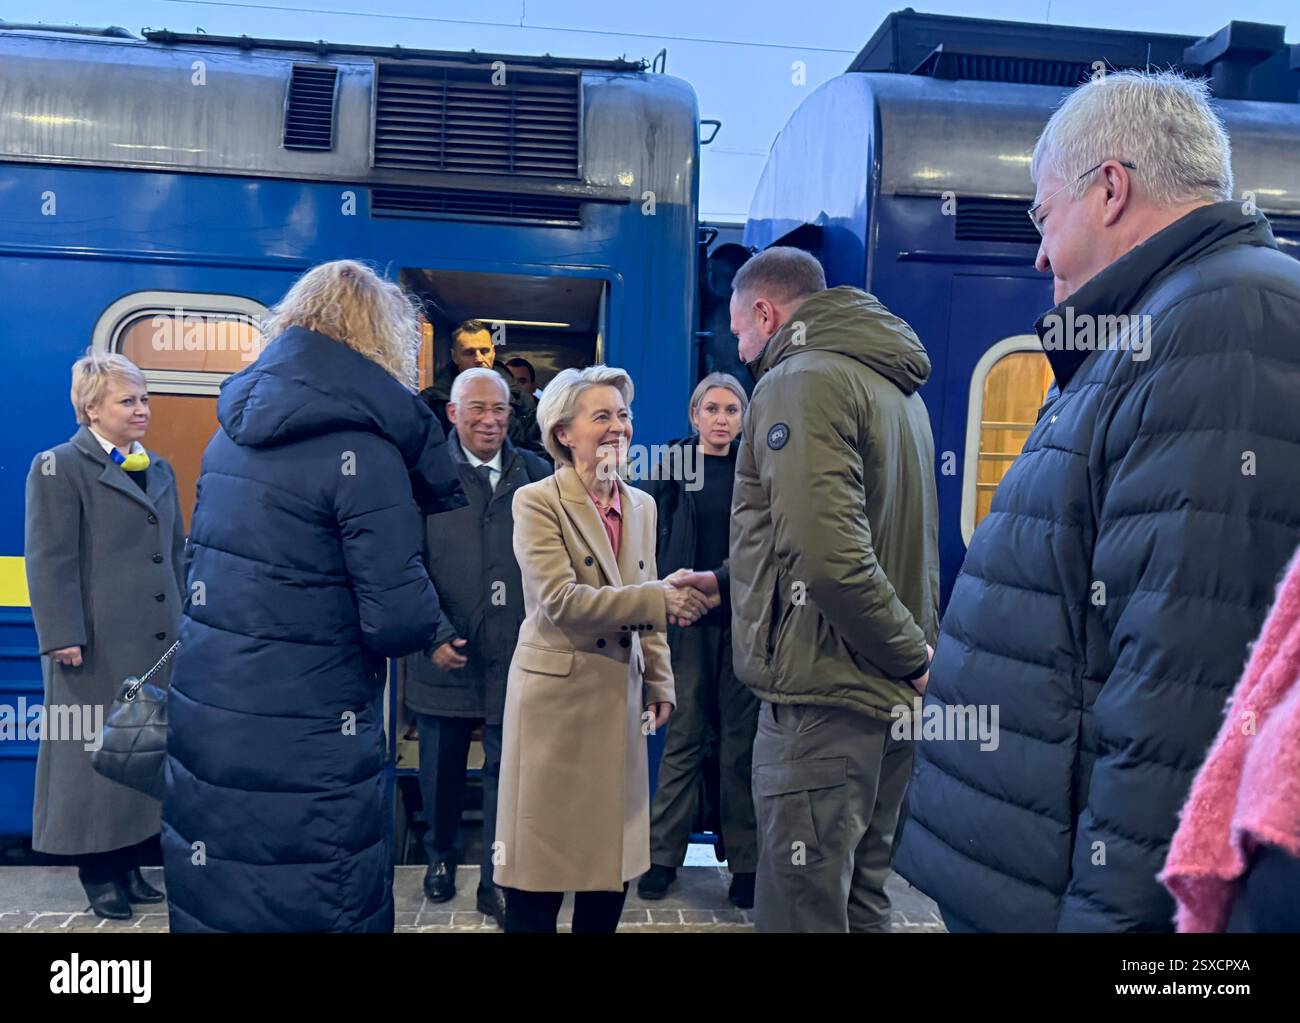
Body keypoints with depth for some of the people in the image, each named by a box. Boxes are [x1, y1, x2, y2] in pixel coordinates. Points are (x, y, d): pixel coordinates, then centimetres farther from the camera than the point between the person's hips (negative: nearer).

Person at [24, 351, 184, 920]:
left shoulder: (159, 470, 16)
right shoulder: (60, 467, -3)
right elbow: (49, 560, -10)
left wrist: (186, 624, 14)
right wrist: (62, 636, -16)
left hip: (157, 642, 7)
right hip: (97, 648, -6)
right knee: (94, 754, 3)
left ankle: (130, 865, 24)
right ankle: (98, 874, 16)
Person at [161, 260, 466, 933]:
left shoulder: (236, 424, 6)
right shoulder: (361, 452, -16)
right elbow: (398, 623, -19)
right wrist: (432, 621, 2)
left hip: (201, 726, 7)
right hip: (303, 752, -7)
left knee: (213, 907, 20)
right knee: (319, 908, 9)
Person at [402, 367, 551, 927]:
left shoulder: (536, 474, 2)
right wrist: (435, 635, -11)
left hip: (515, 653, 0)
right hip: (445, 651, 0)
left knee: (506, 768, 7)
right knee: (441, 766, 17)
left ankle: (497, 881, 21)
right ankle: (440, 856, 40)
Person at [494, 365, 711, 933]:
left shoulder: (642, 505, 10)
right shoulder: (536, 501, -9)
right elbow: (561, 600, -20)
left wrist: (659, 681, 10)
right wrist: (661, 597, -21)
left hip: (620, 696, 6)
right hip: (556, 693, -6)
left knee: (614, 852, 13)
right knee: (543, 852, 4)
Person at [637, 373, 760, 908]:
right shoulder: (674, 464, 5)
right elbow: (648, 538, 1)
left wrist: (719, 579, -10)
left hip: (742, 619, 1)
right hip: (686, 618, 0)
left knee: (741, 740, 4)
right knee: (683, 736, 3)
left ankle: (746, 860, 14)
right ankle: (663, 855, 14)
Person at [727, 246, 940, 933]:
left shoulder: (801, 380, -12)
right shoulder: (895, 387, 18)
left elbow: (829, 554, -25)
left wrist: (909, 651, -13)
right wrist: (915, 652, 16)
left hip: (822, 705, -10)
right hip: (890, 703, 10)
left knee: (801, 913, 0)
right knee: (859, 904, 20)